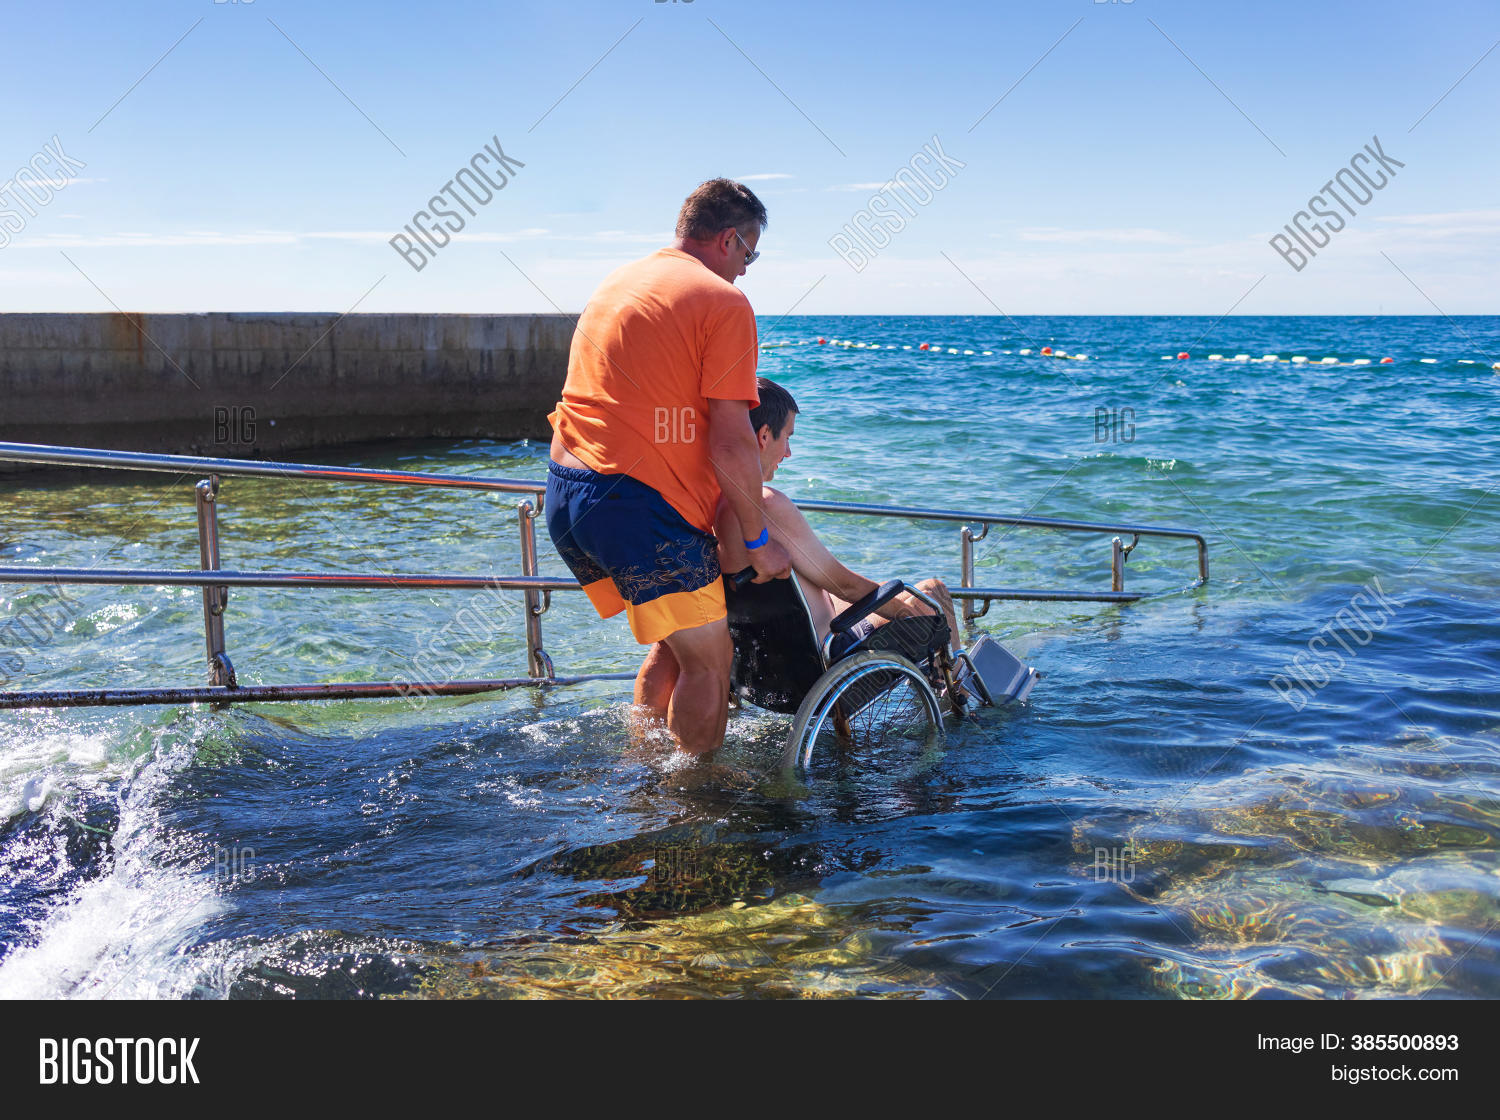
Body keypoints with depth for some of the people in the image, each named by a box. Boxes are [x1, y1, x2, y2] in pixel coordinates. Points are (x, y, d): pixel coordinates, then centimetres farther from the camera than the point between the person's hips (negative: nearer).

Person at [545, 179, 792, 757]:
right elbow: (730, 444, -12)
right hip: (638, 503, -9)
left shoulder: (616, 282, 20)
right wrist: (758, 542, -1)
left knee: (674, 642, 23)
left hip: (563, 492, 9)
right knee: (709, 661, 4)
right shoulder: (723, 302, -6)